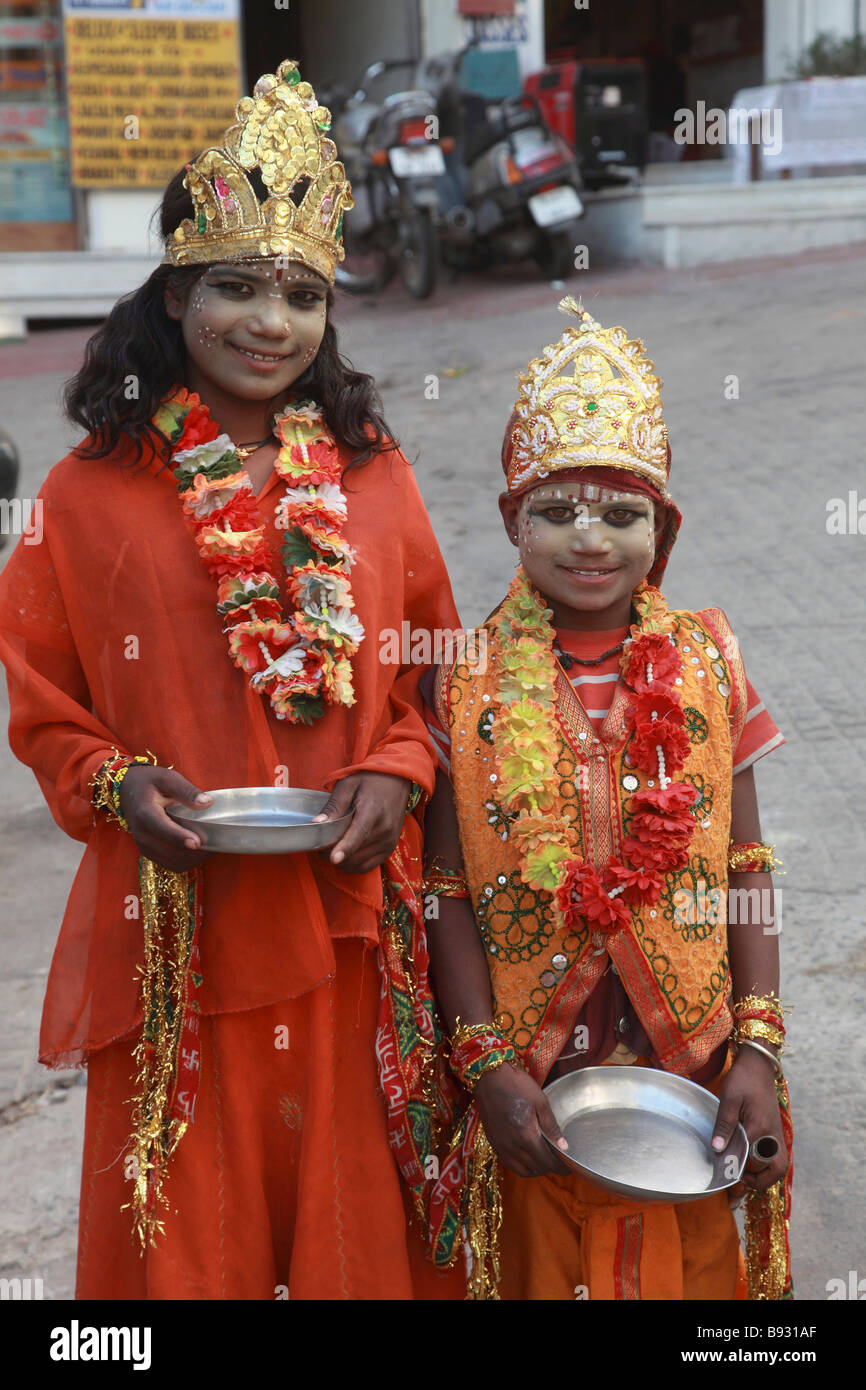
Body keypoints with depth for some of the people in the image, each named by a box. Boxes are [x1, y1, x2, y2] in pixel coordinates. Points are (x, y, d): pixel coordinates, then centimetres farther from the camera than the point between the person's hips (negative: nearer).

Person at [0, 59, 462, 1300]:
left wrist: (399, 775, -8)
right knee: (192, 1225, 11)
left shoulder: (374, 478, 4)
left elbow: (437, 681, 10)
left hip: (348, 929, 2)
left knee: (349, 1209, 12)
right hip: (178, 939, -1)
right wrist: (116, 784, -13)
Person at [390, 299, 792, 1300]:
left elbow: (745, 871, 0)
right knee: (541, 1273, 12)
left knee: (693, 1269, 13)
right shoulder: (468, 680, -5)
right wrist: (488, 1065, -13)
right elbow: (448, 892, -6)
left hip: (690, 1072, 2)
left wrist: (758, 1049, -7)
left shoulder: (705, 663, -1)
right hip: (527, 1084, -1)